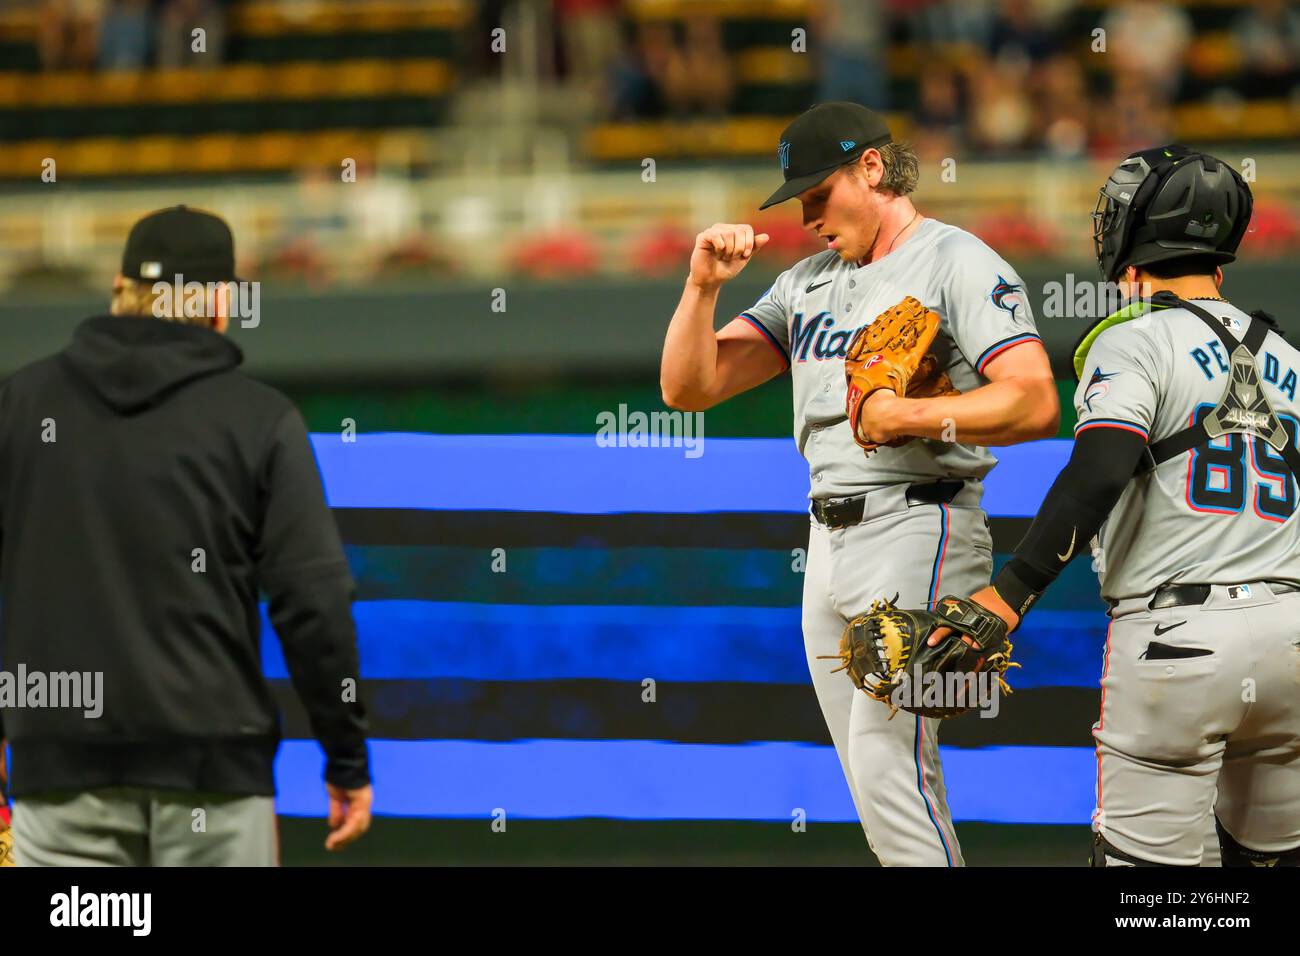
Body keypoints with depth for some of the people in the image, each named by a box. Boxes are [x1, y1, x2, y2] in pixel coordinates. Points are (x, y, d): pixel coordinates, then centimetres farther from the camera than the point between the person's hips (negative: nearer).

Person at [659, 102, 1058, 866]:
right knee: (875, 787, 6)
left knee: (888, 764, -18)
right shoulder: (806, 283, 18)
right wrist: (704, 285, -1)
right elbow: (688, 388, 13)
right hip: (831, 543, 8)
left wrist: (909, 416, -19)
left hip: (919, 531, -8)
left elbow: (1036, 404, -17)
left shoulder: (958, 264, -4)